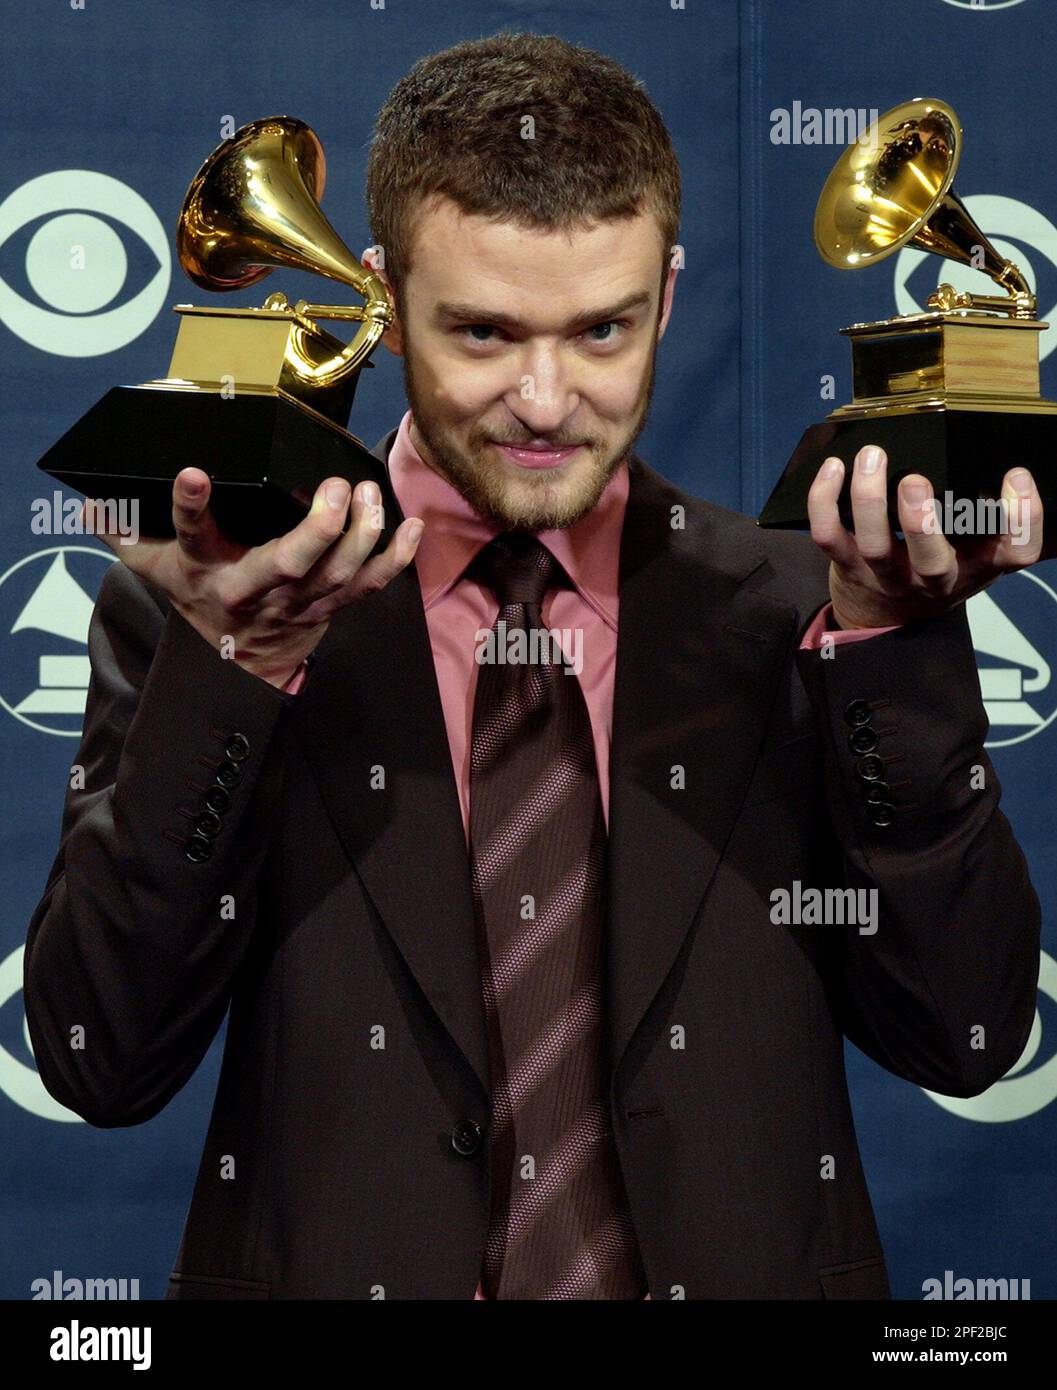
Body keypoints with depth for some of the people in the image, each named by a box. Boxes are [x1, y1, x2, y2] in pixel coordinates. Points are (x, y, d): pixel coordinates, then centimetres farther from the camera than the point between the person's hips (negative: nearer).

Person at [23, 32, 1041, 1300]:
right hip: (330, 1270, -1)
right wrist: (234, 670, -15)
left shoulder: (794, 613, 4)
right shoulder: (192, 617, 2)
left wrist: (895, 647, -11)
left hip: (738, 1270, 2)